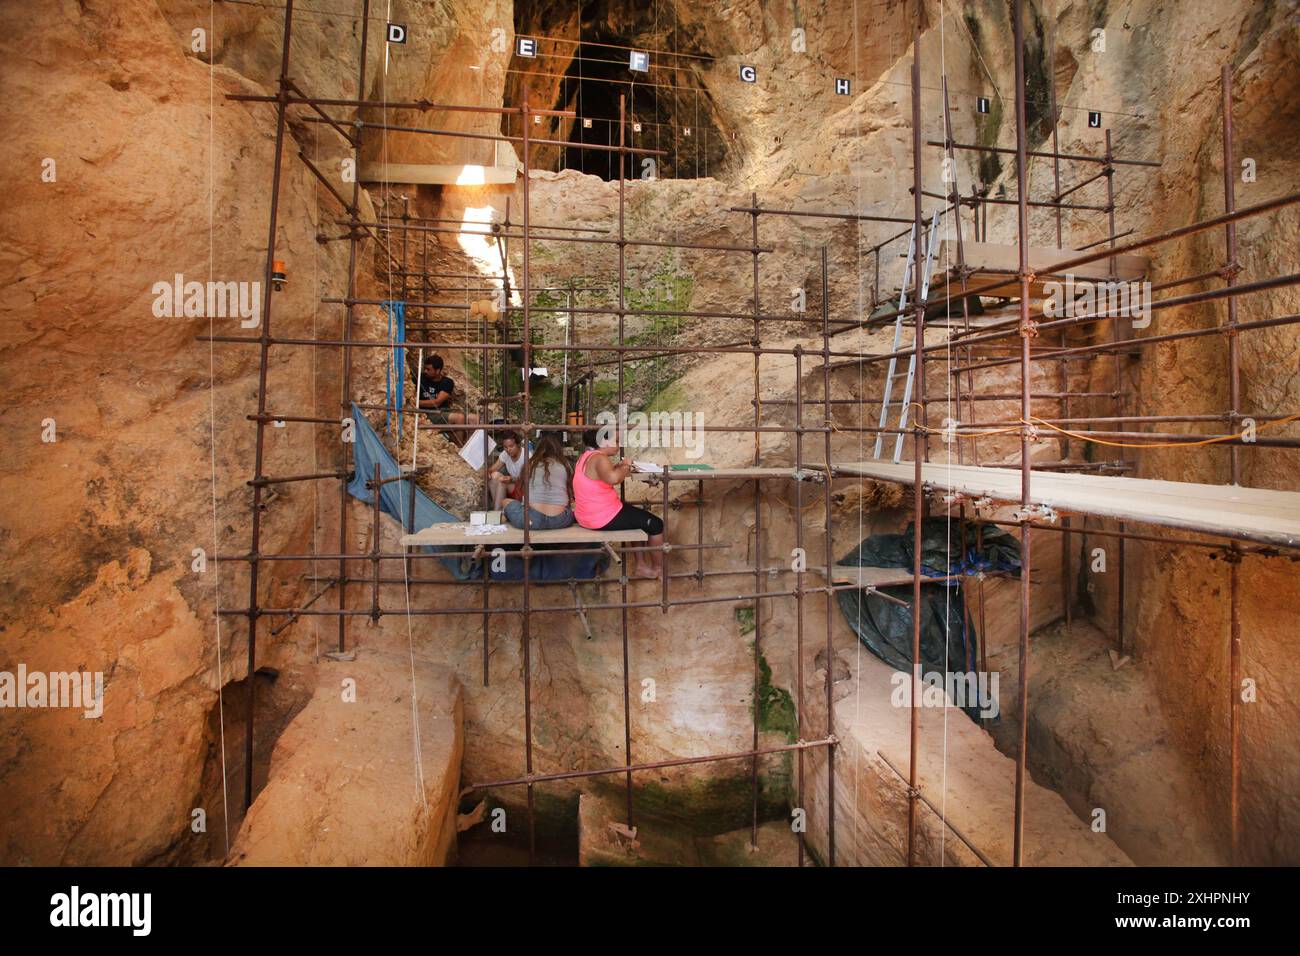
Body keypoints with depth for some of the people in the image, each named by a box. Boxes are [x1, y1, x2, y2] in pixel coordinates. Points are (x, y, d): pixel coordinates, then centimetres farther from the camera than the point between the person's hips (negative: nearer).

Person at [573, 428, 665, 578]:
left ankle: (641, 566, 30)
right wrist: (625, 466, -22)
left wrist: (620, 467, 3)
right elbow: (613, 478, -42)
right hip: (604, 518, -10)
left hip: (588, 515, 11)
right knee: (656, 524, 4)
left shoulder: (586, 456, 9)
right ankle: (658, 568, 23)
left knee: (639, 517, 30)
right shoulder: (599, 458, -22)